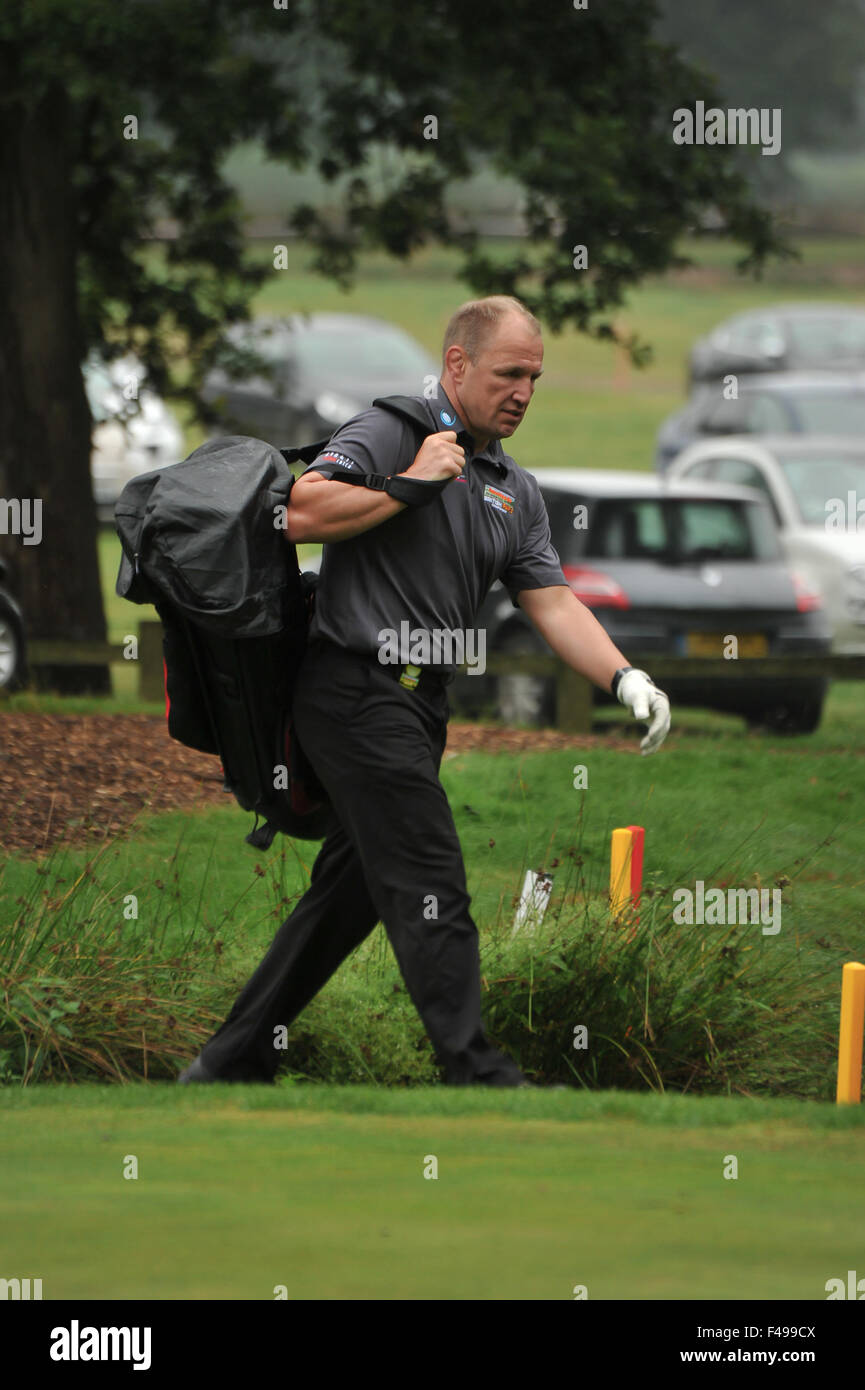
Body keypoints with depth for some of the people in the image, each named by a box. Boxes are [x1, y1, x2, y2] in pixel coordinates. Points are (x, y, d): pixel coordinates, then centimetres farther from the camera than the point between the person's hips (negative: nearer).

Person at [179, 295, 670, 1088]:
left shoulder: (517, 493, 16)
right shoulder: (392, 433, -8)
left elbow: (552, 603, 9)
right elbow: (302, 514, -19)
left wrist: (625, 679, -6)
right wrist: (409, 484, -17)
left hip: (416, 705, 9)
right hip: (360, 688, -9)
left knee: (351, 891, 12)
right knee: (429, 887, -10)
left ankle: (235, 1061, 18)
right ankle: (477, 1075, -10)